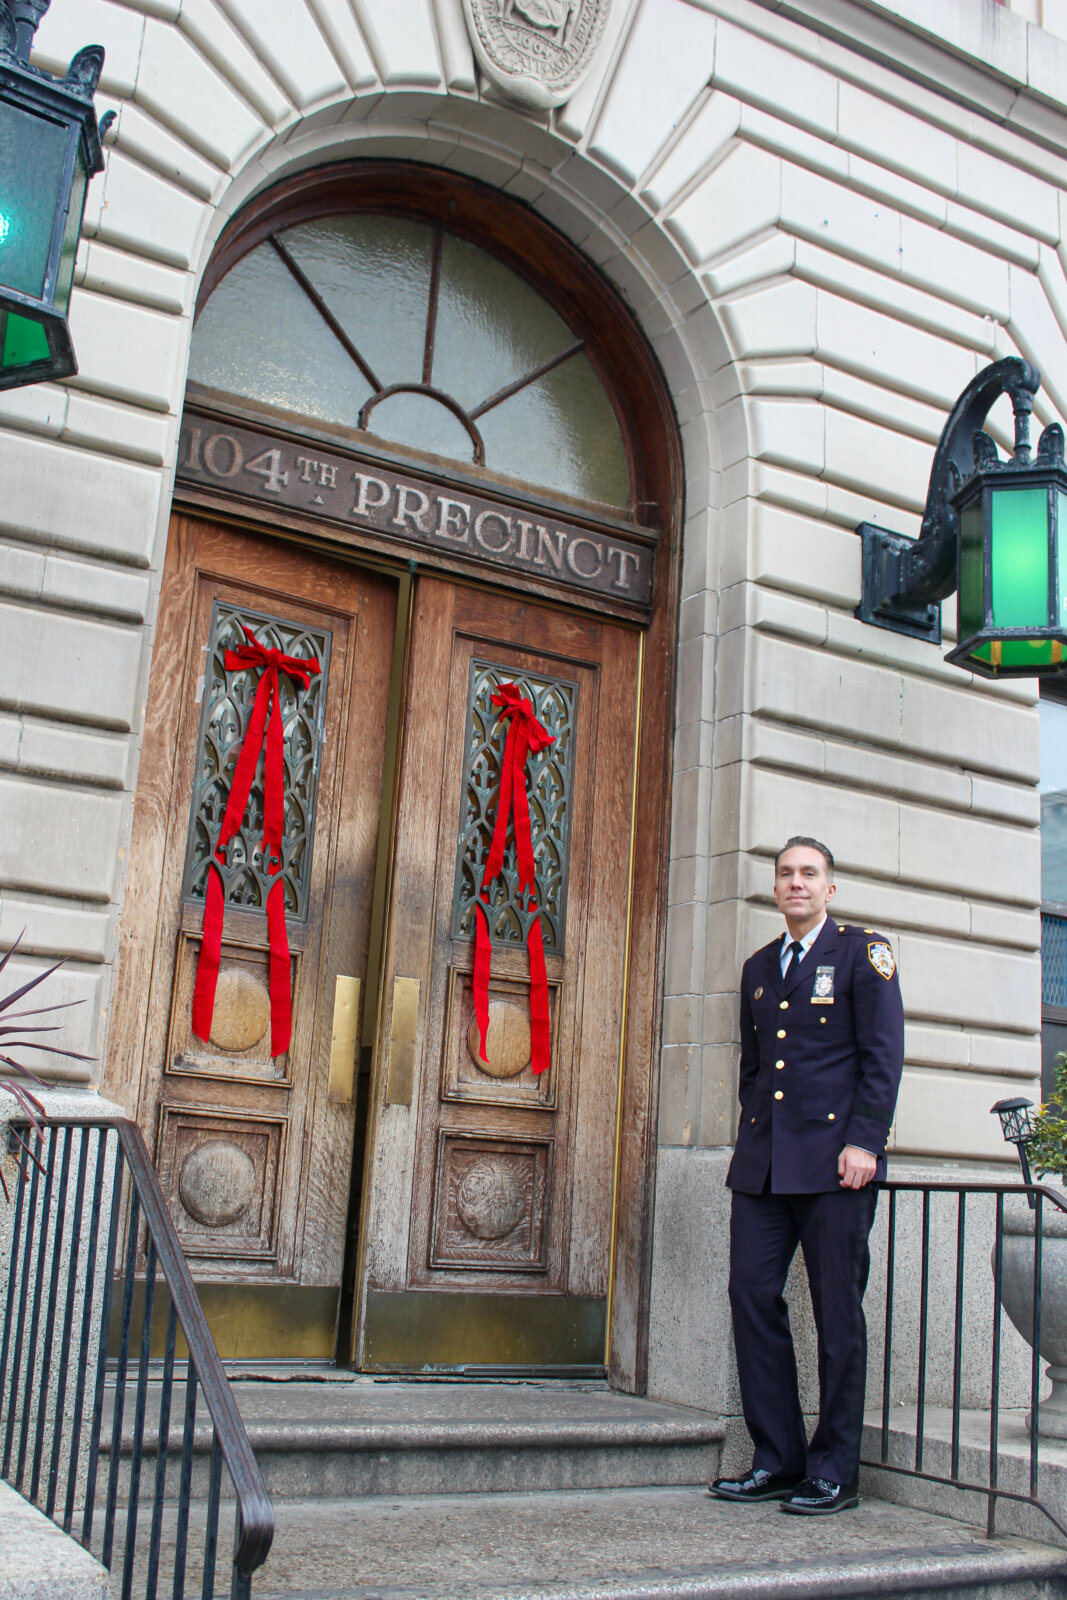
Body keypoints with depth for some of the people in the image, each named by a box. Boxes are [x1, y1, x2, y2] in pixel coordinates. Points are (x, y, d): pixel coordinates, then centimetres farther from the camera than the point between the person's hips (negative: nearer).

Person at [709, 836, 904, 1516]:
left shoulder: (863, 952, 2)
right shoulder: (759, 967, 19)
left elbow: (884, 1056, -5)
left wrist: (864, 1142, -14)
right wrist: (751, 1143, 13)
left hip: (834, 1159, -5)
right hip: (764, 1163, 6)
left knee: (838, 1313, 0)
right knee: (752, 1294, 1)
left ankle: (834, 1471, 9)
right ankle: (778, 1458, 12)